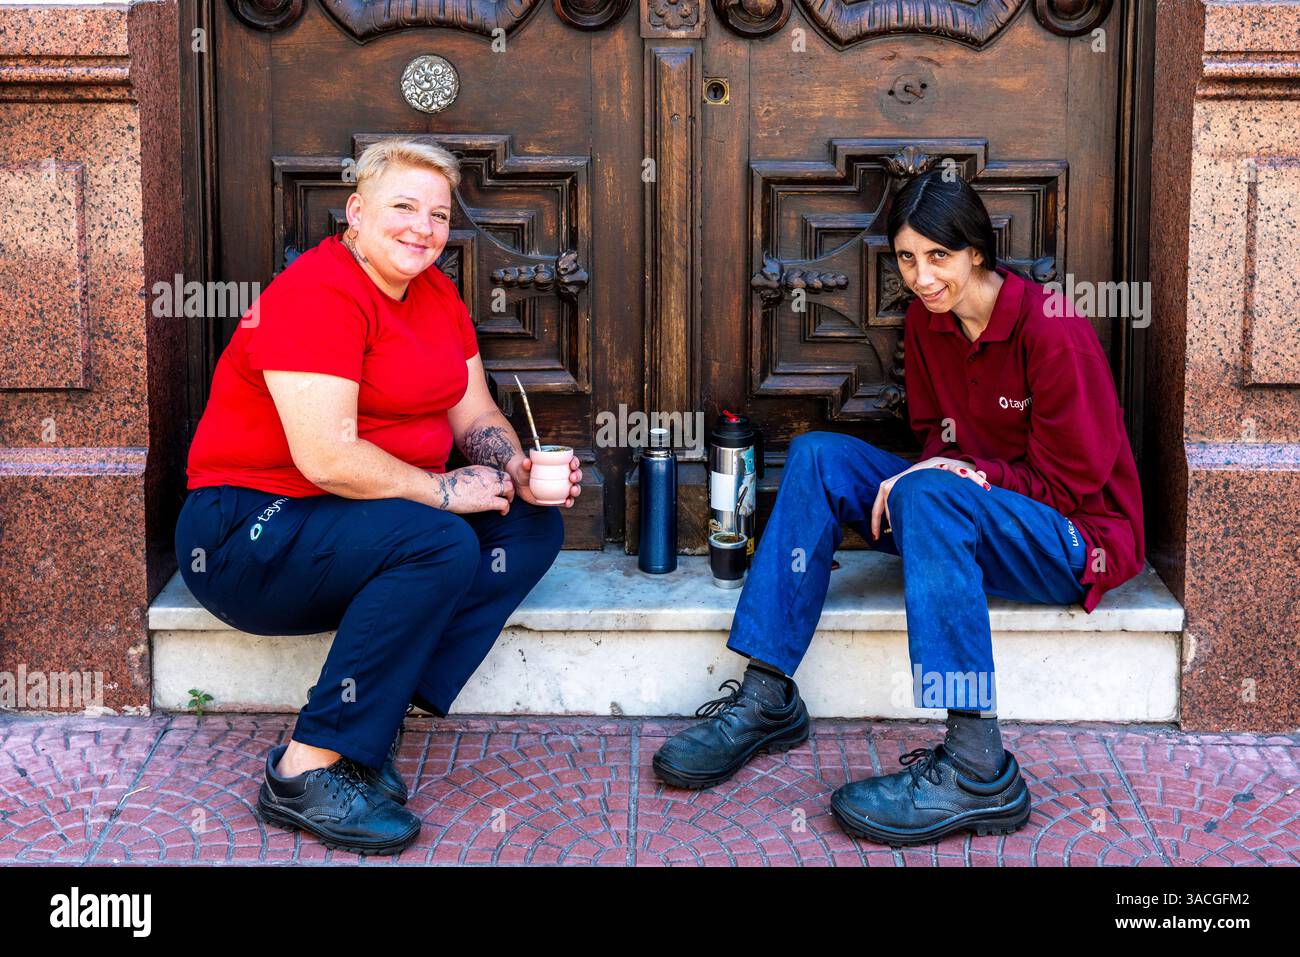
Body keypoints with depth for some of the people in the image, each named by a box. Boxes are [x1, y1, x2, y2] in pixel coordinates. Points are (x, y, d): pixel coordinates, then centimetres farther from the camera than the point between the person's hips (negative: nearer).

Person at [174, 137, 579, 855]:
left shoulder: (435, 295, 10)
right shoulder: (315, 294, -18)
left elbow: (475, 416, 12)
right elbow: (326, 457, -27)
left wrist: (517, 469, -9)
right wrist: (440, 490, -18)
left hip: (367, 524, 9)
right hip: (245, 533, -9)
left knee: (532, 526, -8)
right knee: (440, 545, -32)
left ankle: (375, 720, -13)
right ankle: (304, 773, -24)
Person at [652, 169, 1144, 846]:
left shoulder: (1052, 329, -17)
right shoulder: (925, 321, 4)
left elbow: (1071, 482, -15)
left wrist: (962, 473, -22)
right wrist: (926, 471, -12)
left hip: (1078, 543, -7)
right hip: (960, 519, 7)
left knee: (929, 494, -37)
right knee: (818, 455, -9)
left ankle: (976, 770, -40)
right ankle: (765, 698, -14)